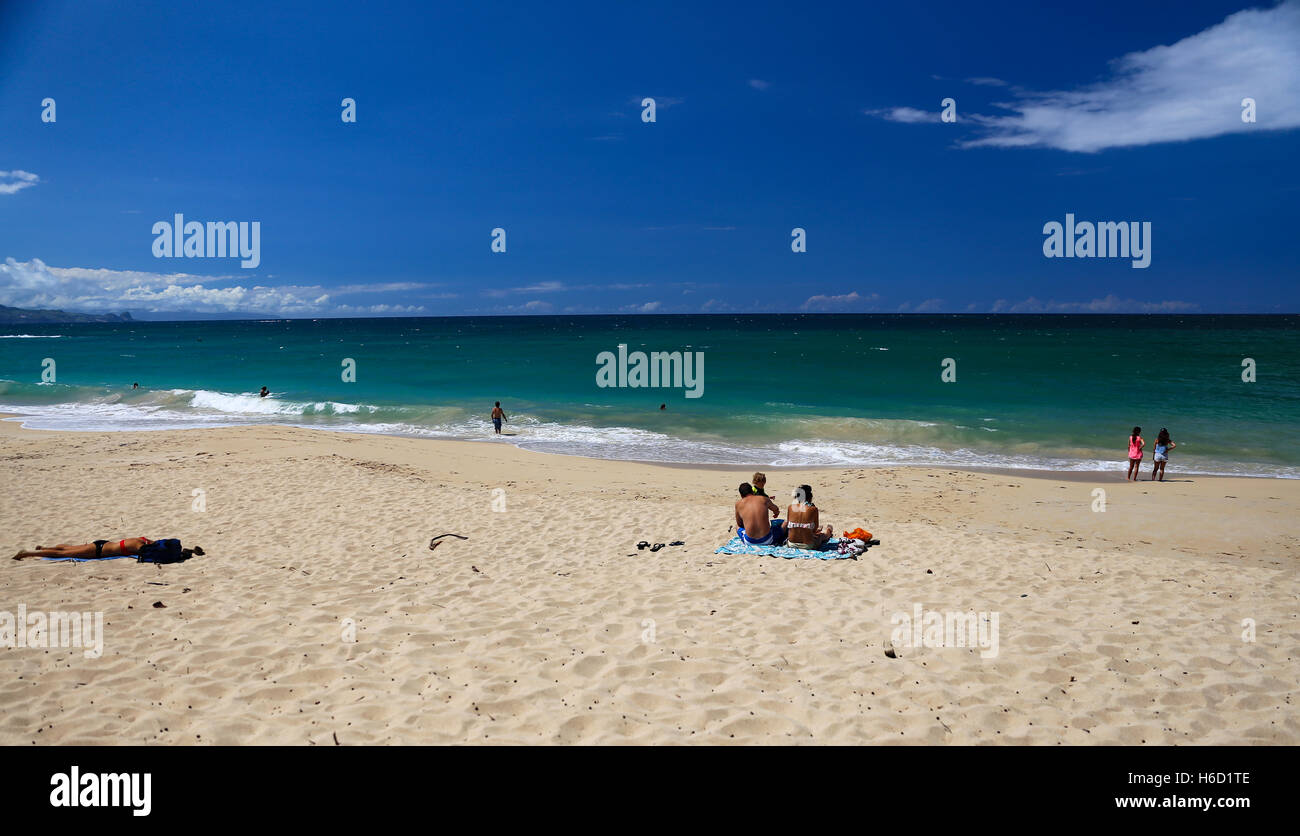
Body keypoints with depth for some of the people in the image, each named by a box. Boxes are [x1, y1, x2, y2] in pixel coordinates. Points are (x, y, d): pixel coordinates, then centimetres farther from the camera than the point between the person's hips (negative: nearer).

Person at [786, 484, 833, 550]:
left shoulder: (790, 507, -5)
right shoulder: (813, 509, -13)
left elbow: (787, 525, 4)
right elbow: (815, 529, -7)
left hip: (791, 544, 4)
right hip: (808, 545, -4)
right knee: (828, 527, 26)